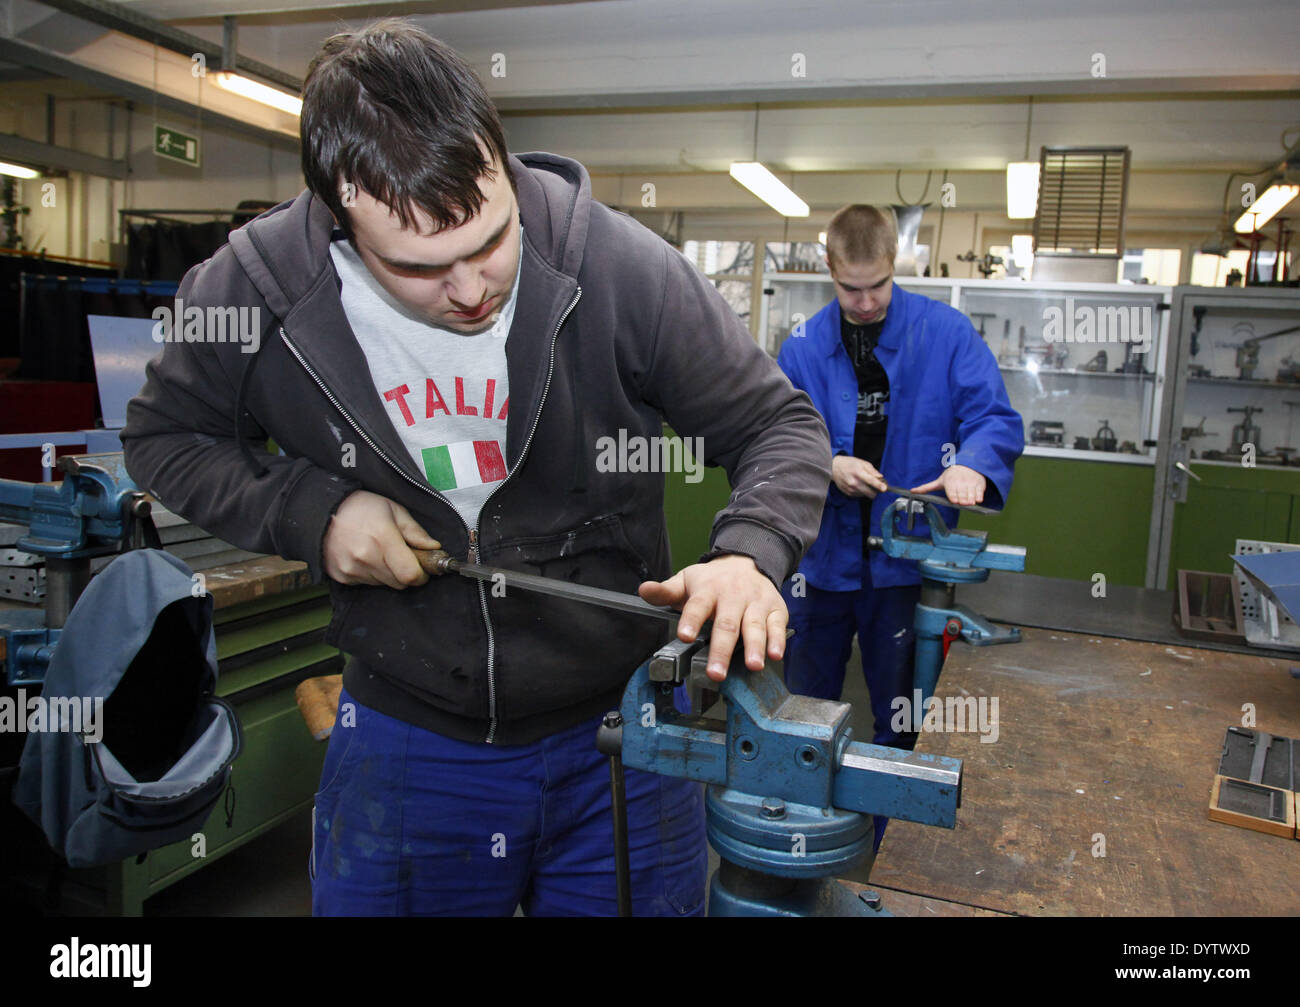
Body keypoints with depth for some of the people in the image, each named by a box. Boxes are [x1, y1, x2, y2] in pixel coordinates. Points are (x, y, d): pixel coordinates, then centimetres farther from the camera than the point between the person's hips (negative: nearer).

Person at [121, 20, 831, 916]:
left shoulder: (622, 267, -20)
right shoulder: (252, 289, -14)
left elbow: (781, 425, -10)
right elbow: (167, 436, 5)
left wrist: (749, 554, -30)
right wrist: (308, 511, -14)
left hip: (621, 737, 0)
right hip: (403, 736, 1)